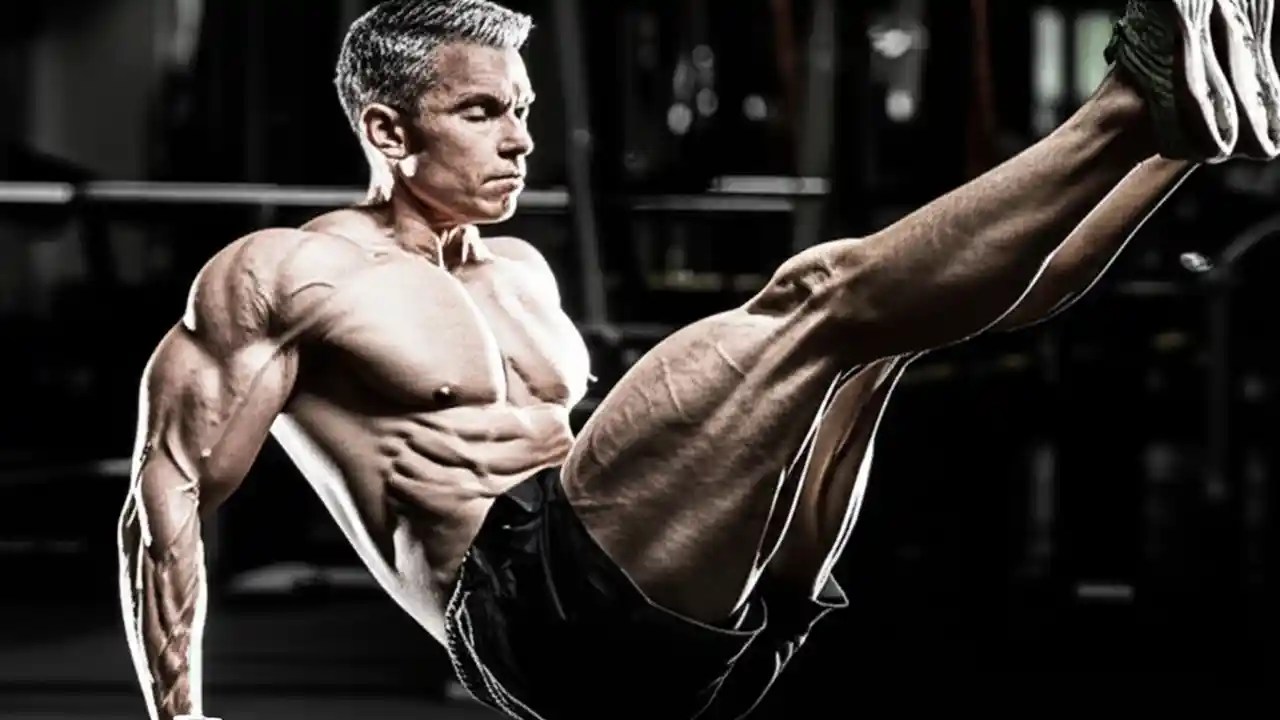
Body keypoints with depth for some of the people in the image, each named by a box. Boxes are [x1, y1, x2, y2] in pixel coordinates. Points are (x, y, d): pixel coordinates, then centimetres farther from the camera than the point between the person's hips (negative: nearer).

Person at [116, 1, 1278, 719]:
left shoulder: (520, 274, 29)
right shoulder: (280, 276, 5)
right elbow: (166, 506, 2)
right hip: (530, 602, -8)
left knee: (875, 316, -4)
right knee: (817, 296, -21)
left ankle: (1182, 131, -17)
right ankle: (1140, 102, -28)